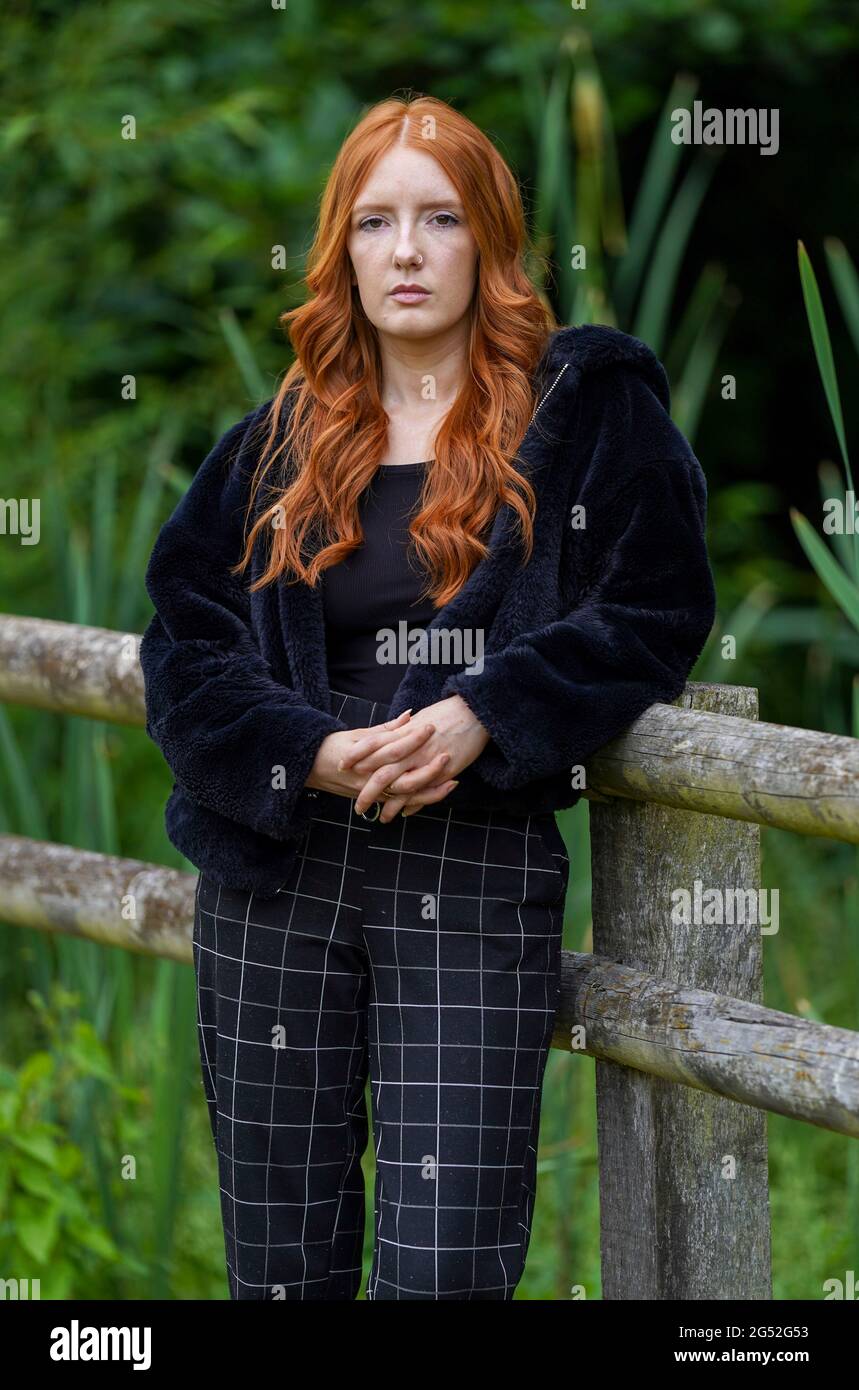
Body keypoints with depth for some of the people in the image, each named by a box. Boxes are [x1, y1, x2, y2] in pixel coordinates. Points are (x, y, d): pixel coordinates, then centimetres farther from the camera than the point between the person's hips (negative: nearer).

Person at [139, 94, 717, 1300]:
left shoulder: (589, 408, 3)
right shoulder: (283, 439, 11)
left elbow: (658, 609, -3)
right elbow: (185, 640, 5)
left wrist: (482, 719, -16)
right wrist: (314, 752, -14)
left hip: (478, 882, -3)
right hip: (277, 870, 3)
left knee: (446, 1269, -9)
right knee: (279, 1260, 8)